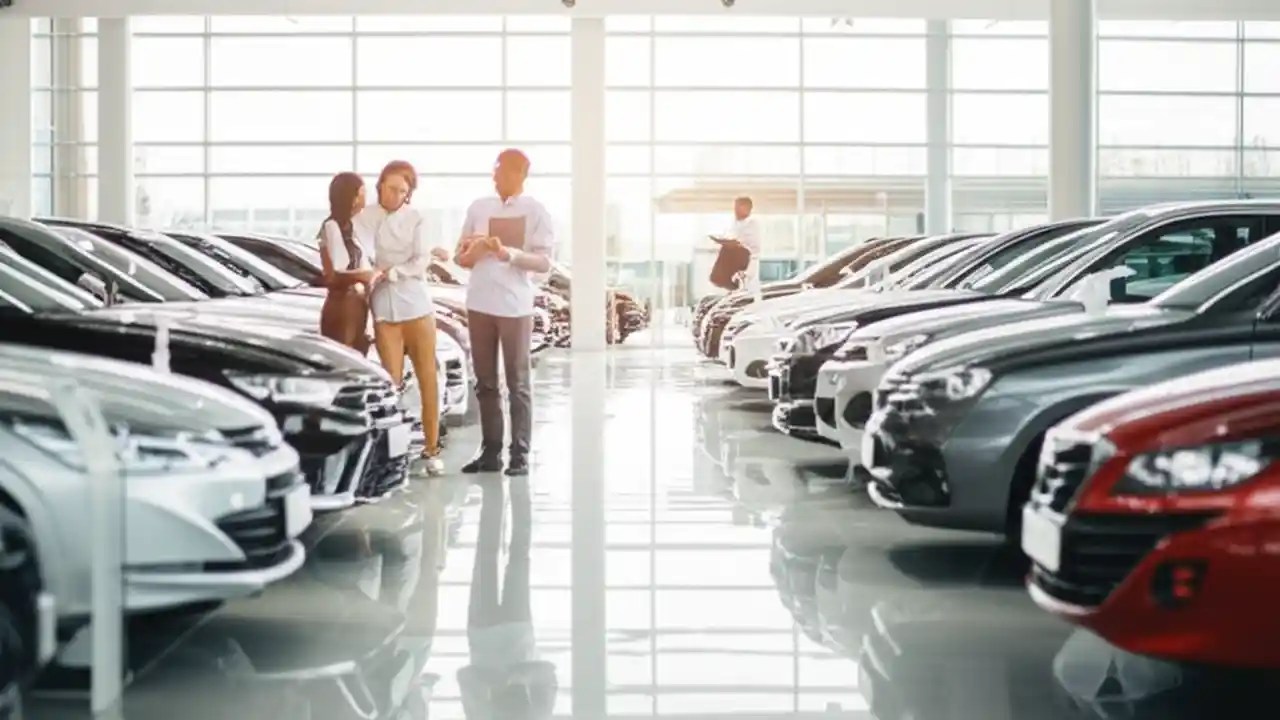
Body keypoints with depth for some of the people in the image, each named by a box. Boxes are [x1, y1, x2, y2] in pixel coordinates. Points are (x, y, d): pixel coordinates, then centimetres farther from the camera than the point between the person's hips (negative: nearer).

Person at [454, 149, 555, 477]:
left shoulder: (535, 211, 1)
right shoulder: (479, 207, 11)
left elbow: (544, 262, -5)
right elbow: (460, 257, 14)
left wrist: (509, 253, -20)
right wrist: (474, 250, -8)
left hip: (515, 305, -4)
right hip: (479, 303, 4)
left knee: (518, 383, -2)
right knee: (485, 382, 6)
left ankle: (519, 454, 1)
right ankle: (490, 451, 11)